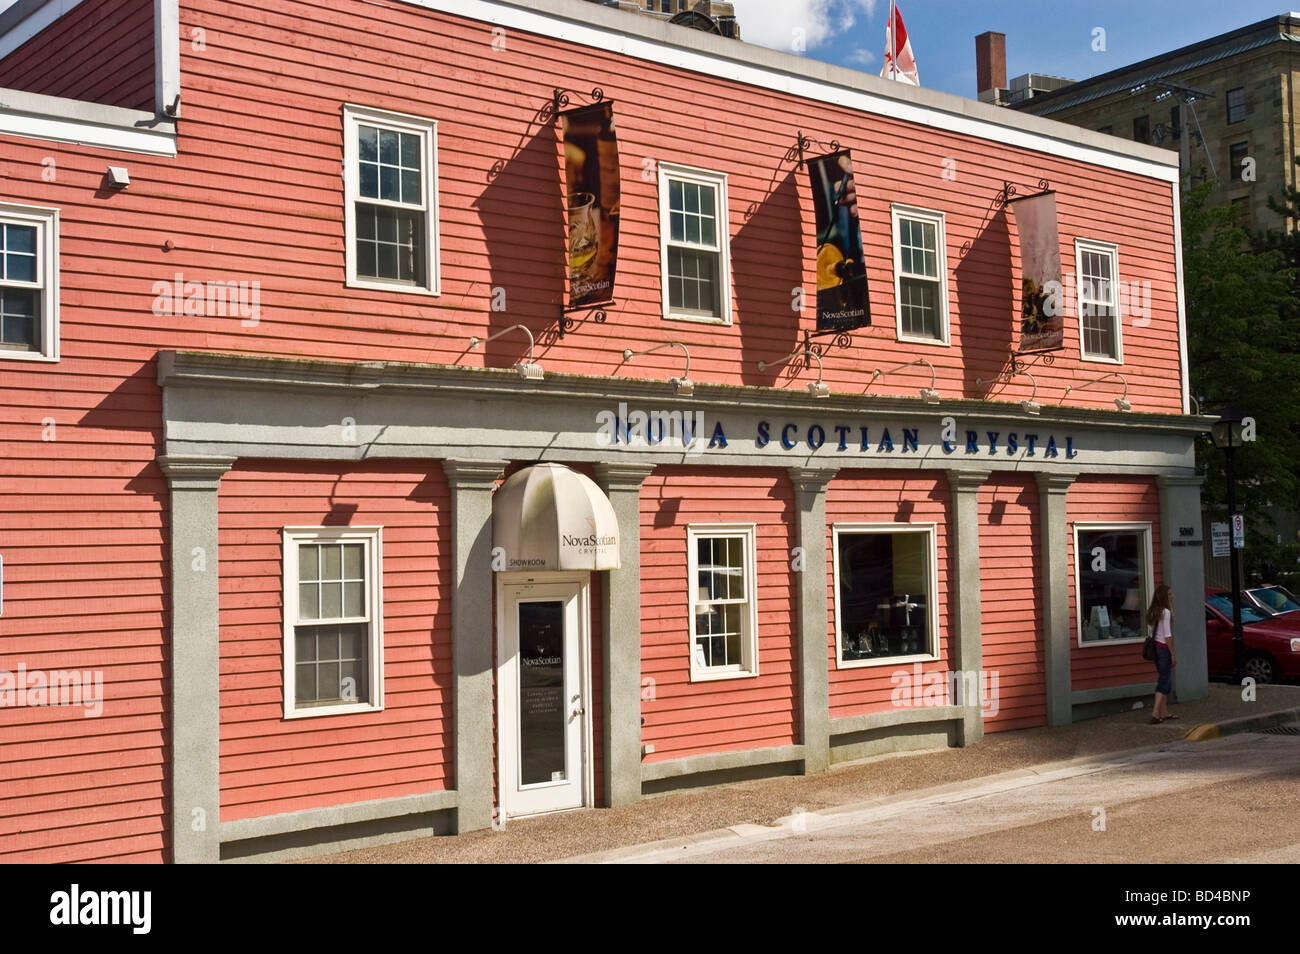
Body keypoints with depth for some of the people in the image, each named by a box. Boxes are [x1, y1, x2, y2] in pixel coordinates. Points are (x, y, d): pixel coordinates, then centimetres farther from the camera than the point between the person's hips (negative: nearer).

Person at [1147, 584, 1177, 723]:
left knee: (1163, 679, 15)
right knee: (1165, 681, -5)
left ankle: (1164, 713, 20)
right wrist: (1173, 654, -12)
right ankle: (1156, 713, -11)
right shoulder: (1165, 612, -14)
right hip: (1164, 648, -9)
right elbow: (1168, 635, -16)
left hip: (1156, 646, 9)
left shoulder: (1153, 612, 12)